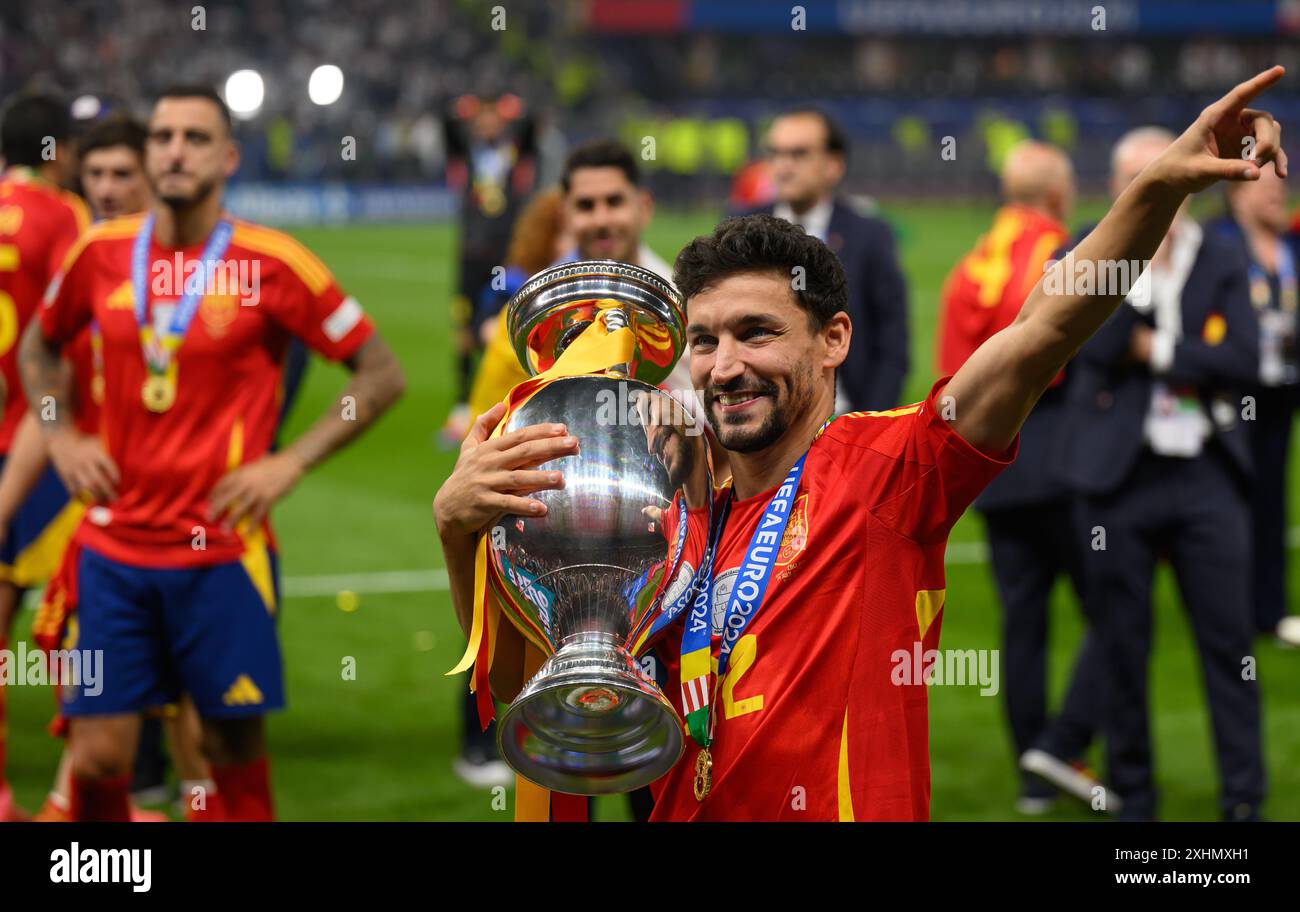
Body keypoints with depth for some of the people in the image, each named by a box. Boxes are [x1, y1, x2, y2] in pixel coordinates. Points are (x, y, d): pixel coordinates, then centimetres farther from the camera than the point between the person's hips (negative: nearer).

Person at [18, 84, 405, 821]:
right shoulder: (101, 254, 4)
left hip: (223, 552, -3)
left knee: (236, 750, 4)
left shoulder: (272, 264, -6)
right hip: (114, 546, 3)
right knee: (98, 757, 0)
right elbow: (40, 349, 24)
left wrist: (291, 463, -9)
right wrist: (62, 437, 8)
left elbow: (382, 374, -1)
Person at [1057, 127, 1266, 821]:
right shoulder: (1086, 258, 2)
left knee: (1229, 641, 0)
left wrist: (1155, 351, -9)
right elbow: (1097, 348, -14)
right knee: (1122, 649, 5)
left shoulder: (1222, 262, 6)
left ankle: (1244, 797, 7)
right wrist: (1141, 257, -16)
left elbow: (1244, 359, -6)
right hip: (1117, 477, -1)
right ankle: (1132, 794, 17)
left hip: (1206, 476, 1)